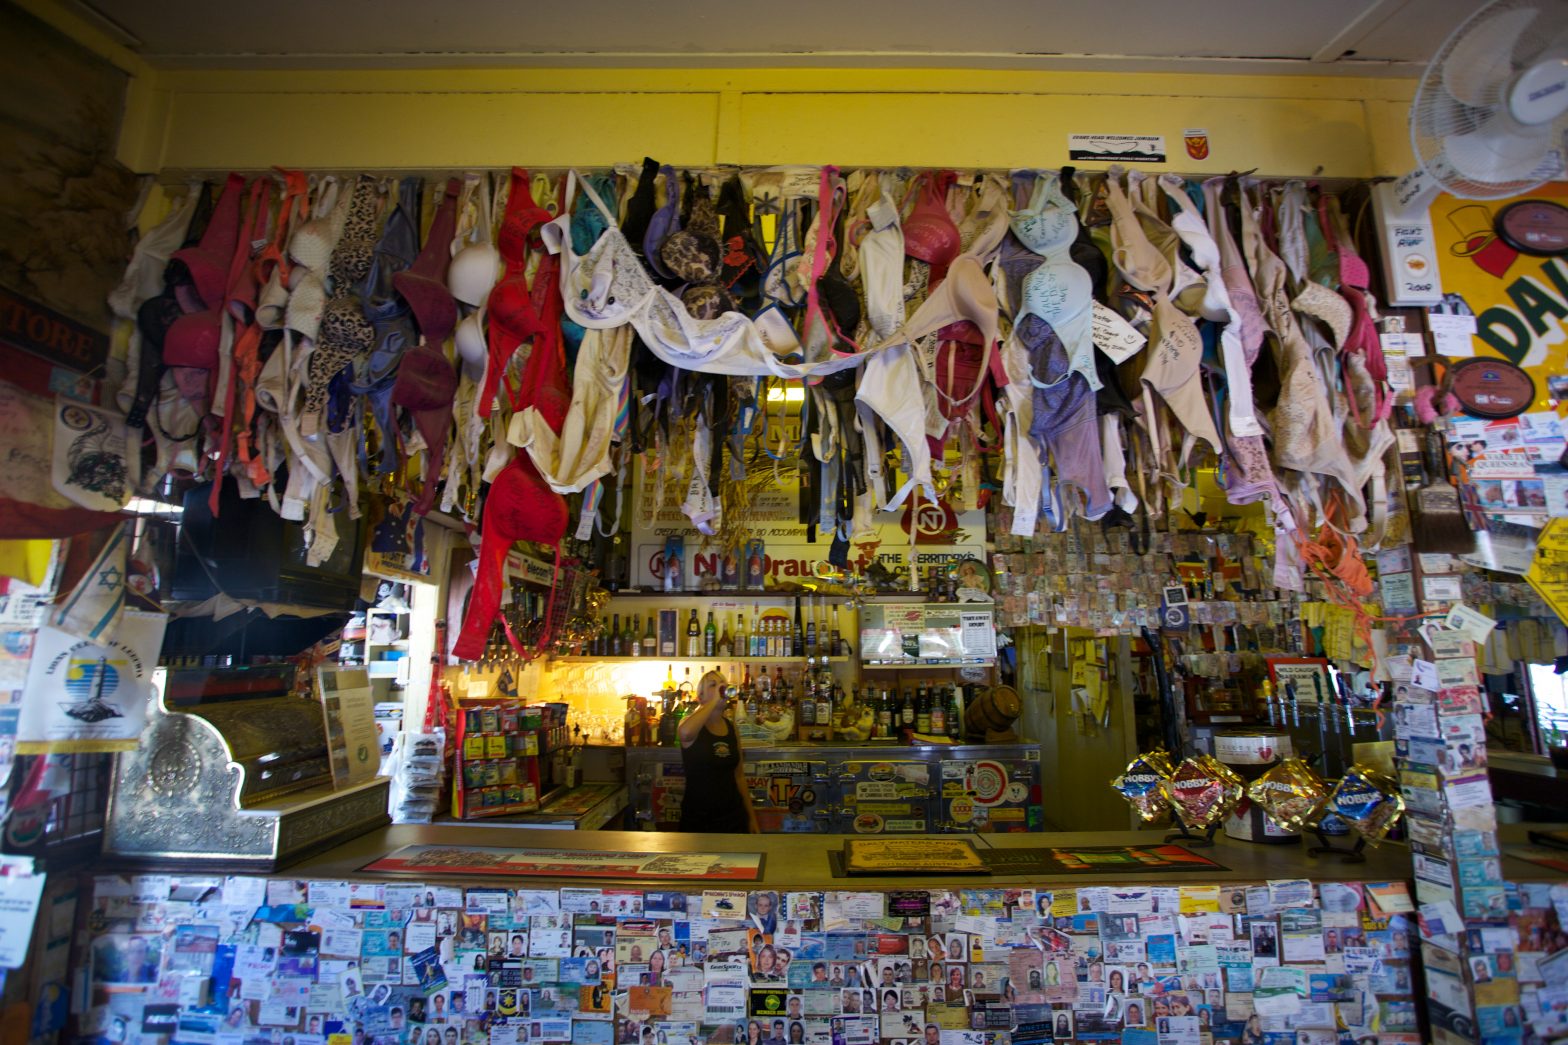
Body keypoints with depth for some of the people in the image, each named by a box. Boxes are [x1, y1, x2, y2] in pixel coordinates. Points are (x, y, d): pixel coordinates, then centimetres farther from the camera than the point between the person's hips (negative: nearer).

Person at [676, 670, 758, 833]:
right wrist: (714, 700, -27)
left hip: (733, 815, 4)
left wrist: (751, 816, 11)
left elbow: (739, 775, 12)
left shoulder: (731, 727, 5)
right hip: (697, 818, -4)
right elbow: (685, 733, -35)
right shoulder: (692, 722, -8)